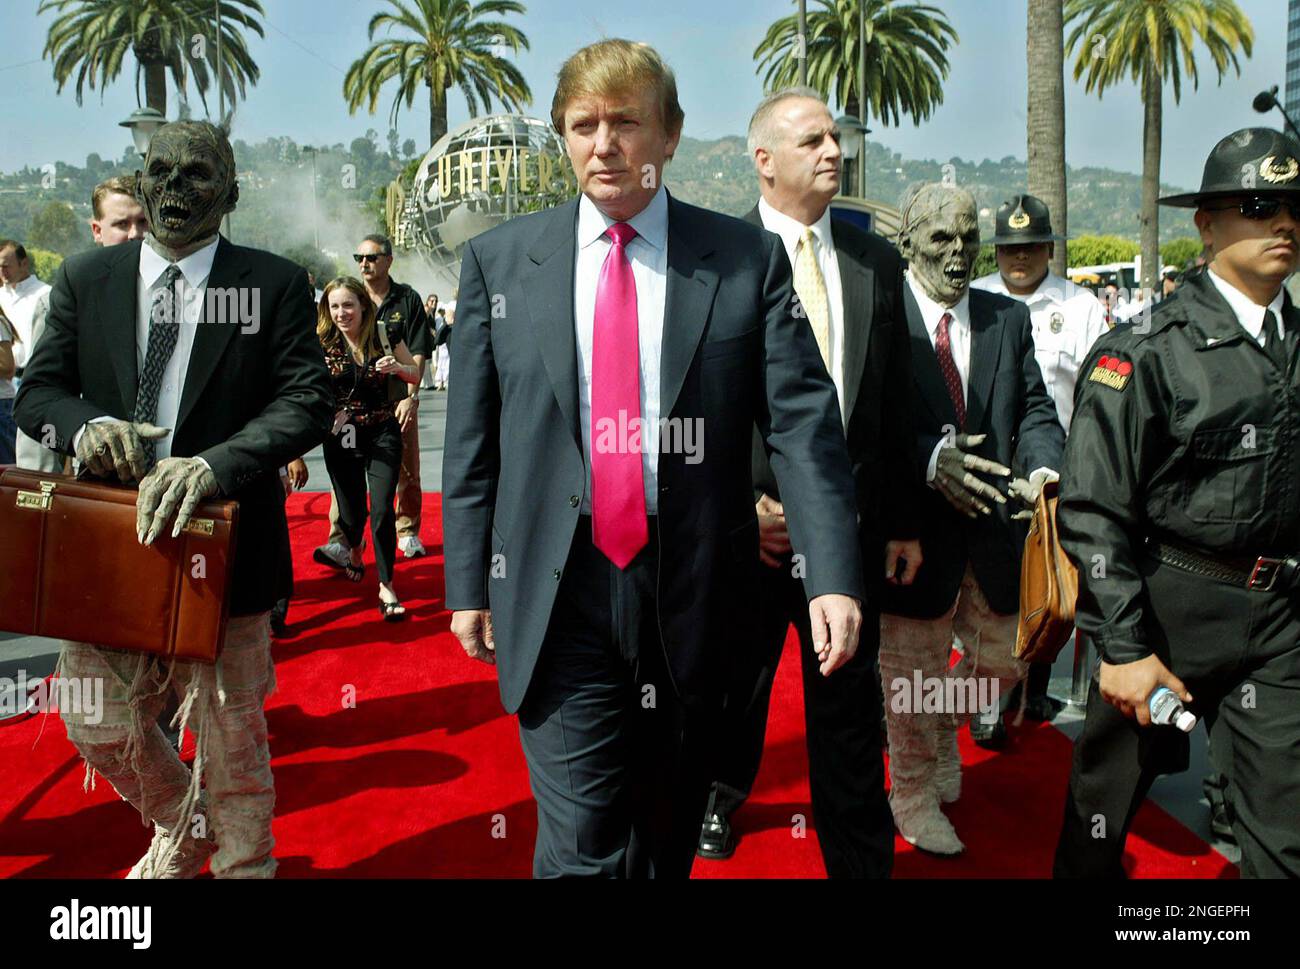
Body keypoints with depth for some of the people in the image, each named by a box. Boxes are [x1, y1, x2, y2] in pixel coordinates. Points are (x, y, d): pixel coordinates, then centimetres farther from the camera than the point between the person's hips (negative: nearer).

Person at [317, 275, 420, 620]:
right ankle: (354, 552, 46)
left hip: (382, 433, -1)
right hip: (341, 436, 1)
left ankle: (386, 586, 1)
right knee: (352, 511, 11)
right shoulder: (322, 342, -6)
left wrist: (398, 367, -16)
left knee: (382, 509, -11)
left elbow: (416, 374, 6)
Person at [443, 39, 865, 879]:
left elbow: (803, 424, -5)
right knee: (581, 846, 0)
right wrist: (468, 584, 5)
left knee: (670, 837, 19)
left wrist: (834, 577, -14)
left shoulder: (748, 258, 0)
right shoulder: (499, 261, 4)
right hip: (557, 592, 0)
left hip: (693, 592, 1)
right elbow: (471, 441, 6)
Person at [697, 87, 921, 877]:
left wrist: (903, 521, 6)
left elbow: (897, 402, 7)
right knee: (737, 685, 18)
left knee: (850, 708, 11)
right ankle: (725, 793, 48)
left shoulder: (877, 262, 6)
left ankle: (862, 860, 29)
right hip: (751, 520, -2)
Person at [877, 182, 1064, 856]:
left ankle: (947, 726, 49)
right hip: (912, 530, -5)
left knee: (1005, 659, 18)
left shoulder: (1008, 319, 8)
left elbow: (1034, 409, 3)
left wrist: (1043, 465, -17)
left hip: (991, 525, 5)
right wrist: (930, 459, -28)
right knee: (912, 678, 10)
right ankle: (914, 796, 34)